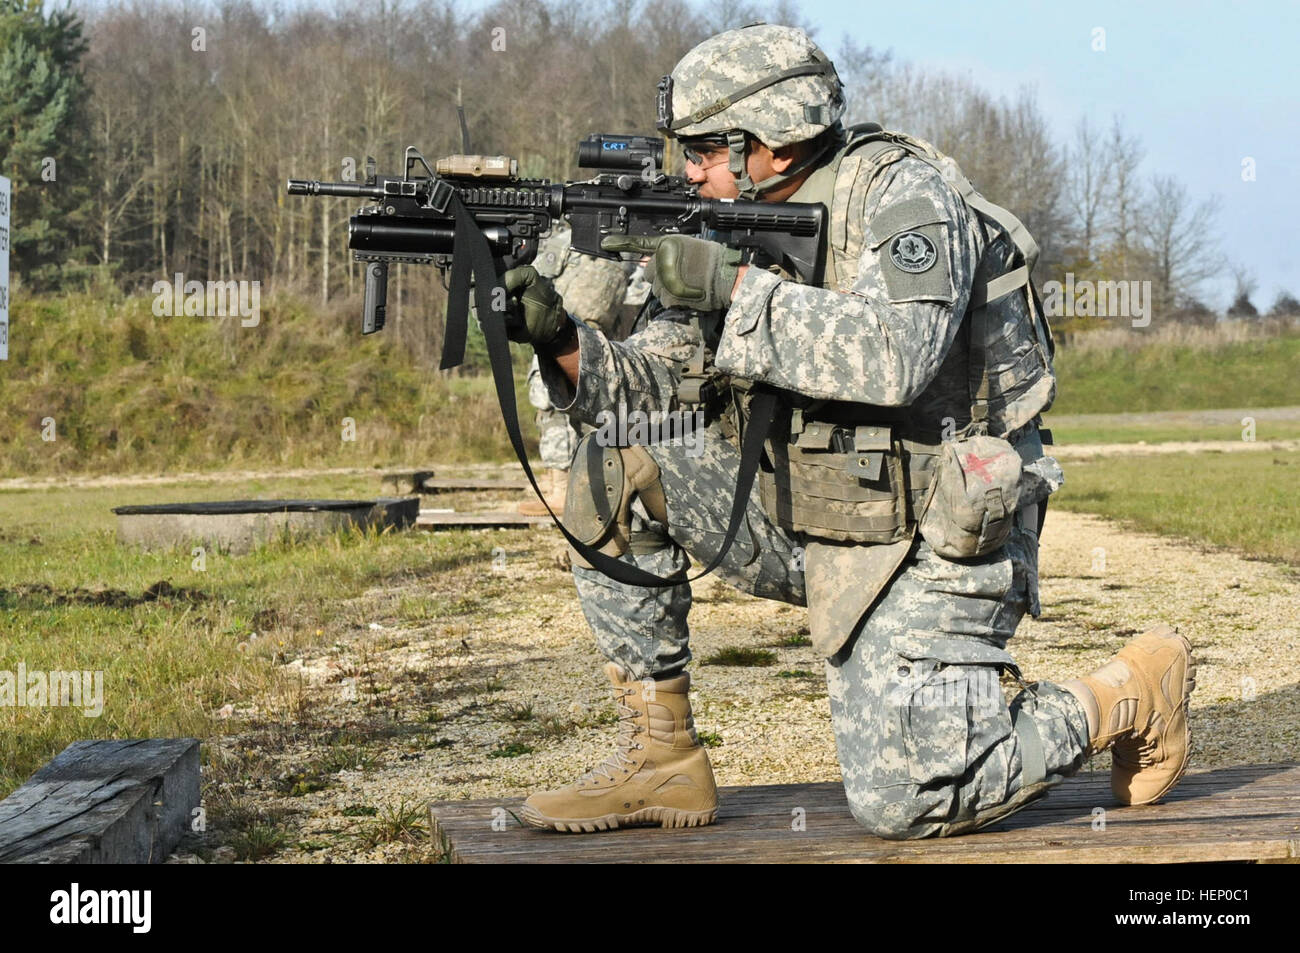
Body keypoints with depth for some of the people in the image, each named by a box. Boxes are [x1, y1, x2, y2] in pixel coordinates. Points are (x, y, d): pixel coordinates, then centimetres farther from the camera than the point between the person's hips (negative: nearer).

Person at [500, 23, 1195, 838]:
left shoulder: (905, 191, -14)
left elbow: (896, 355, -31)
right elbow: (656, 381, 4)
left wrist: (735, 289, -29)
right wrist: (563, 342, -15)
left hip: (927, 540, -7)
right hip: (804, 523, 7)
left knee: (901, 801, -17)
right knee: (617, 468, -7)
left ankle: (1126, 702, 8)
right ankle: (659, 758, 1)